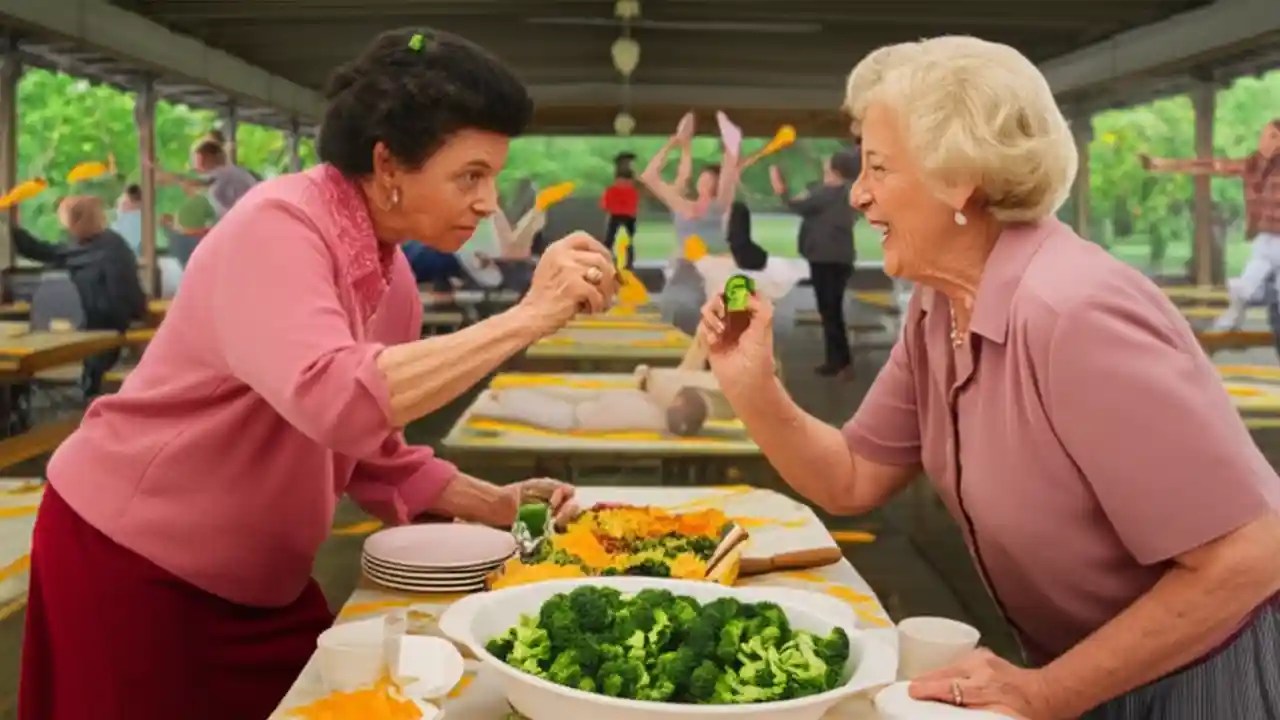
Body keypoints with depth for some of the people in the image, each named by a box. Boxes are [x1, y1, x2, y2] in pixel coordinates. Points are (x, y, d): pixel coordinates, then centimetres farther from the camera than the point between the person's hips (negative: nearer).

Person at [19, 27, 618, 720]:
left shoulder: (394, 280, 0)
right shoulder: (276, 228, -24)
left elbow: (369, 450, 8)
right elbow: (336, 400, -41)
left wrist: (491, 504, -4)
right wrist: (528, 317, -37)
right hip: (129, 558, -7)